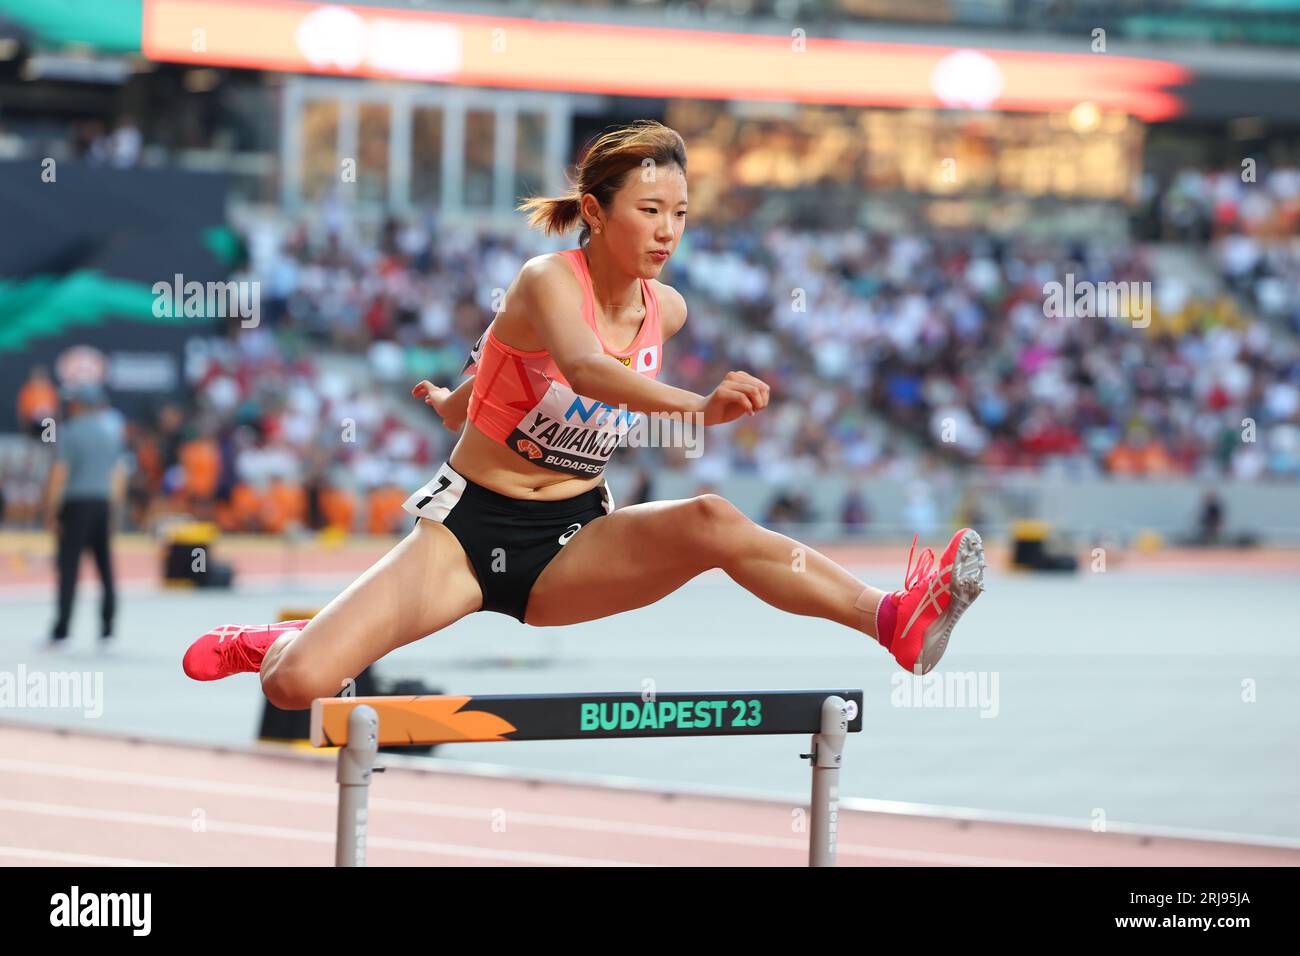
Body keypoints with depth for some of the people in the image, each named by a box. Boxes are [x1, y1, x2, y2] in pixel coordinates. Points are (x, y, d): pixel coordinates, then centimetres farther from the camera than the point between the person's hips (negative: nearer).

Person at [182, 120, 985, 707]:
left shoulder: (667, 311, 1)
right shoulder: (548, 281, -18)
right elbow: (586, 367, -41)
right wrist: (699, 408, -59)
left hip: (570, 544, 4)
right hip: (469, 526, -4)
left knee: (710, 522, -27)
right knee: (298, 685, -17)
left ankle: (897, 622, -41)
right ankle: (278, 643, 21)